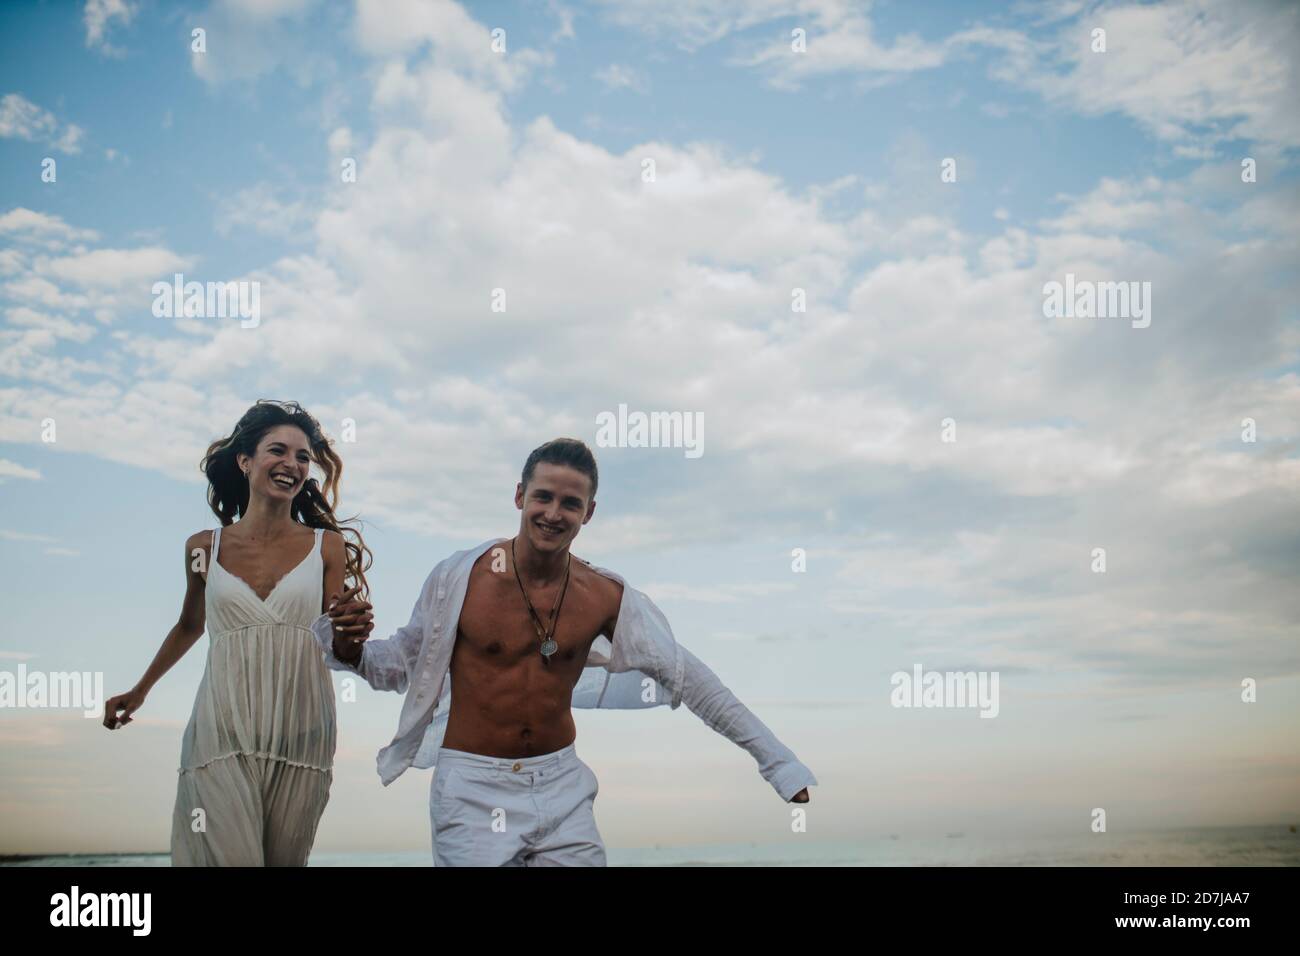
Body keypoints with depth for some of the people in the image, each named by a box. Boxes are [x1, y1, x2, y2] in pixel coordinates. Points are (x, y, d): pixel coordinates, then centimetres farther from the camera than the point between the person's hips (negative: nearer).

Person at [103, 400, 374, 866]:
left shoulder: (328, 546, 2)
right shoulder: (204, 547, 5)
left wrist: (350, 635, -21)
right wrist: (139, 691, 31)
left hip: (300, 736, 0)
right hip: (223, 734, 0)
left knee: (285, 860, 7)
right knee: (231, 857, -11)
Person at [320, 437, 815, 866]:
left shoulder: (607, 596, -4)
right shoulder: (459, 577, -10)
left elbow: (690, 677, 0)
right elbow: (404, 665, 1)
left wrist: (776, 760, -1)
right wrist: (352, 650, -21)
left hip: (562, 787, 2)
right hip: (473, 788, -2)